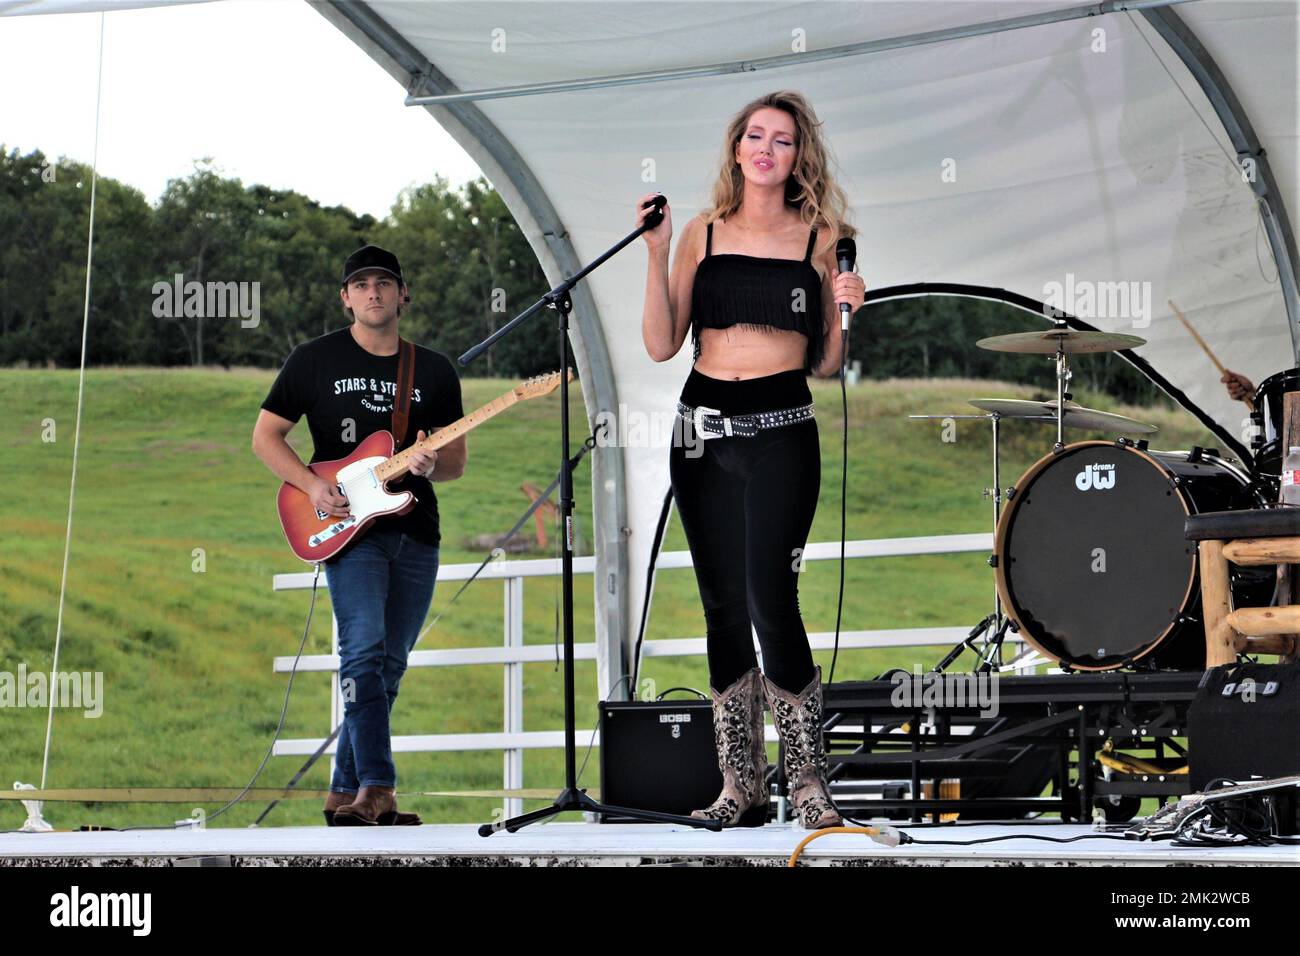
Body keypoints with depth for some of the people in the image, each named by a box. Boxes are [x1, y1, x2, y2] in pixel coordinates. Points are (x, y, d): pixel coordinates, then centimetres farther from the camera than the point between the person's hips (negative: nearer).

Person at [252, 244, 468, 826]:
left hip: (416, 535, 4)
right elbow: (265, 436, 6)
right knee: (364, 653, -20)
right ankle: (376, 791, -27)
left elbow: (457, 462, 14)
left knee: (388, 668, 6)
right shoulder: (315, 360, 4)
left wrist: (432, 464, -10)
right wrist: (313, 485, -10)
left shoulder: (435, 371, 12)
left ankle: (346, 794, 15)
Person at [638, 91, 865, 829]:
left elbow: (825, 363, 8)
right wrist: (657, 253, -4)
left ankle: (810, 784, -2)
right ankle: (743, 787, 13)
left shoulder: (821, 239, 5)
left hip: (782, 431, -3)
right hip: (704, 430, 3)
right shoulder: (703, 235, 9)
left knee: (771, 602, -13)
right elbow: (662, 345, 3)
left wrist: (846, 312, -11)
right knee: (724, 607, 5)